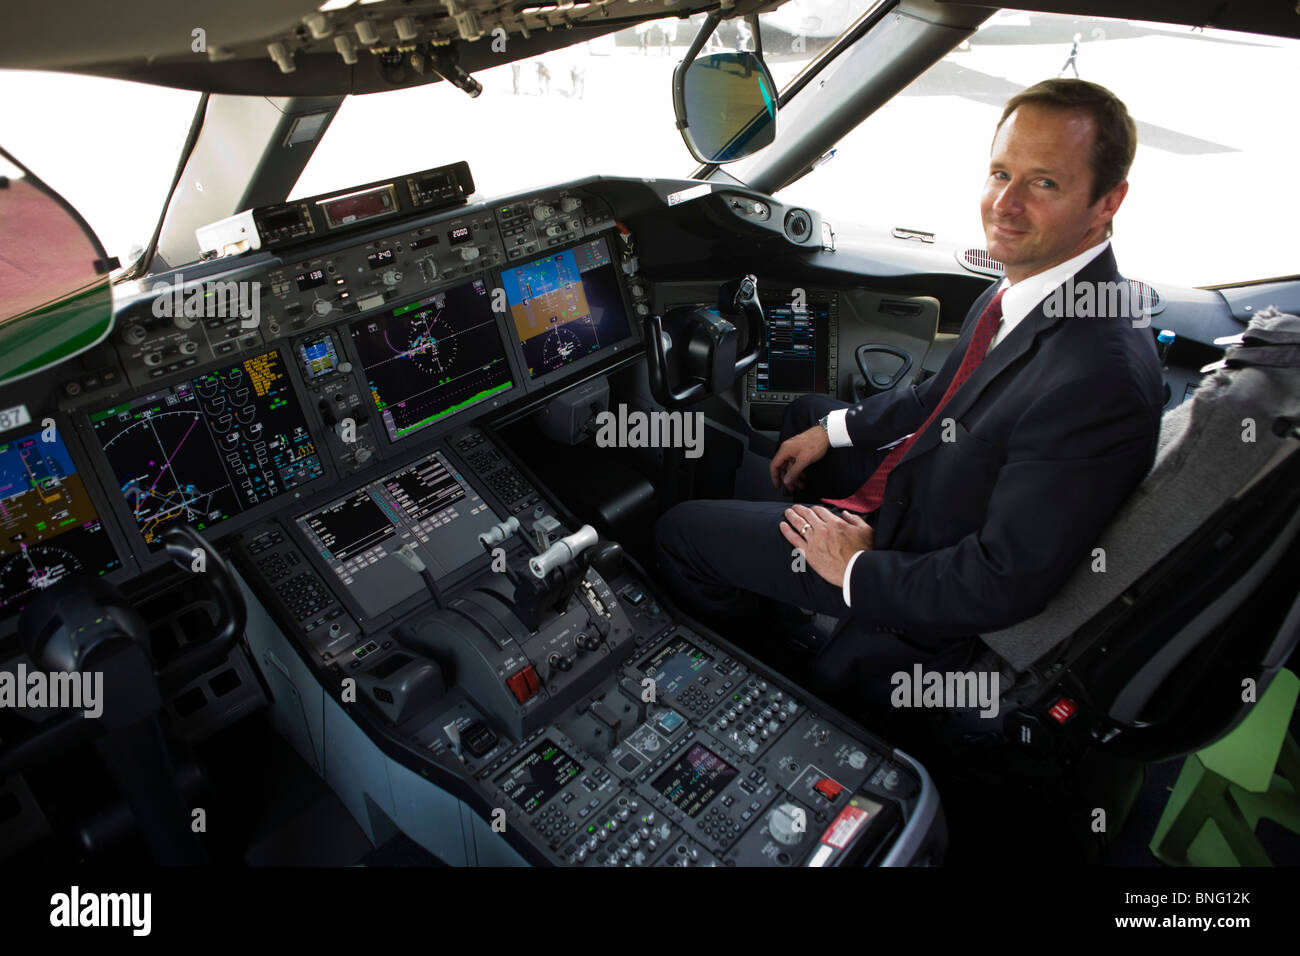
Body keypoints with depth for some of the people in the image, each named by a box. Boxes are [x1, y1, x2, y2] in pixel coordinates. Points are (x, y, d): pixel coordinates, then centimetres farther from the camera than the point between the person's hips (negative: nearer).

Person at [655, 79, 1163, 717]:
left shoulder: (1101, 382, -36)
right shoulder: (1028, 281, -8)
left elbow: (1004, 586, -30)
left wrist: (856, 571, -20)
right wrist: (833, 429, 7)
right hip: (923, 484, 9)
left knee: (677, 532, -2)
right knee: (804, 414, 30)